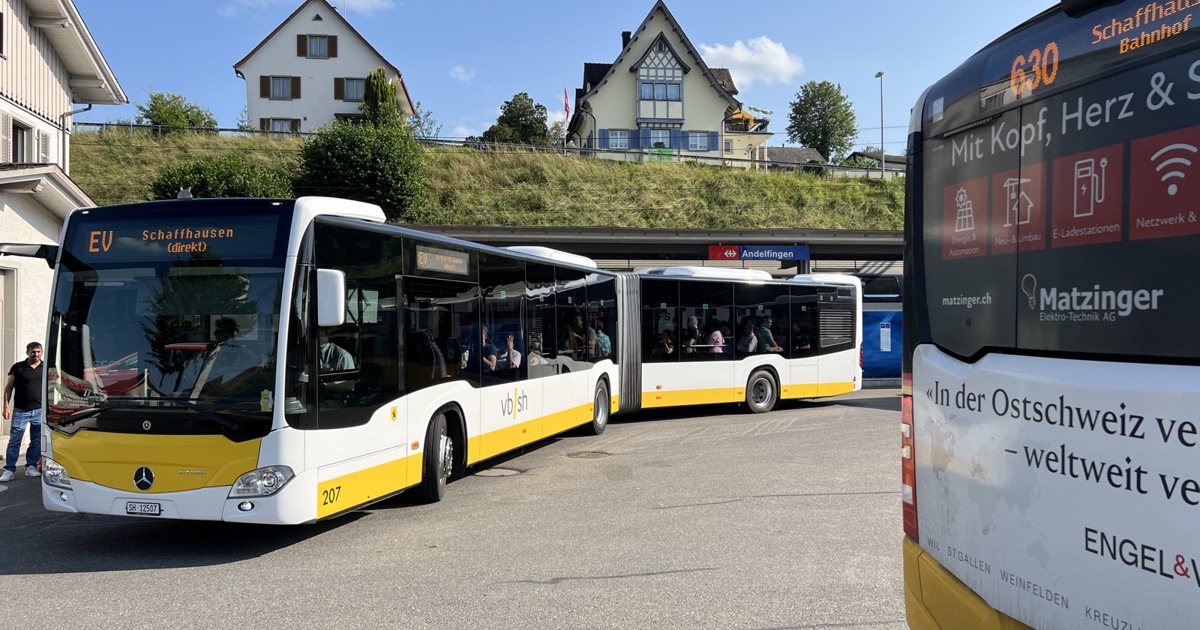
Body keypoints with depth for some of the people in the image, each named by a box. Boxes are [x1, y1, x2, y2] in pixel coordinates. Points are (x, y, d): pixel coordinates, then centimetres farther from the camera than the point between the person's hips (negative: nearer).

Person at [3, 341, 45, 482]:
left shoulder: (46, 368, 5)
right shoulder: (18, 367, 1)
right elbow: (8, 388, 4)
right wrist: (6, 406, -4)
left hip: (40, 411, 2)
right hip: (20, 411, -2)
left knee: (37, 441, 7)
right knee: (14, 441, -1)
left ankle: (31, 467, 18)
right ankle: (9, 470, 3)